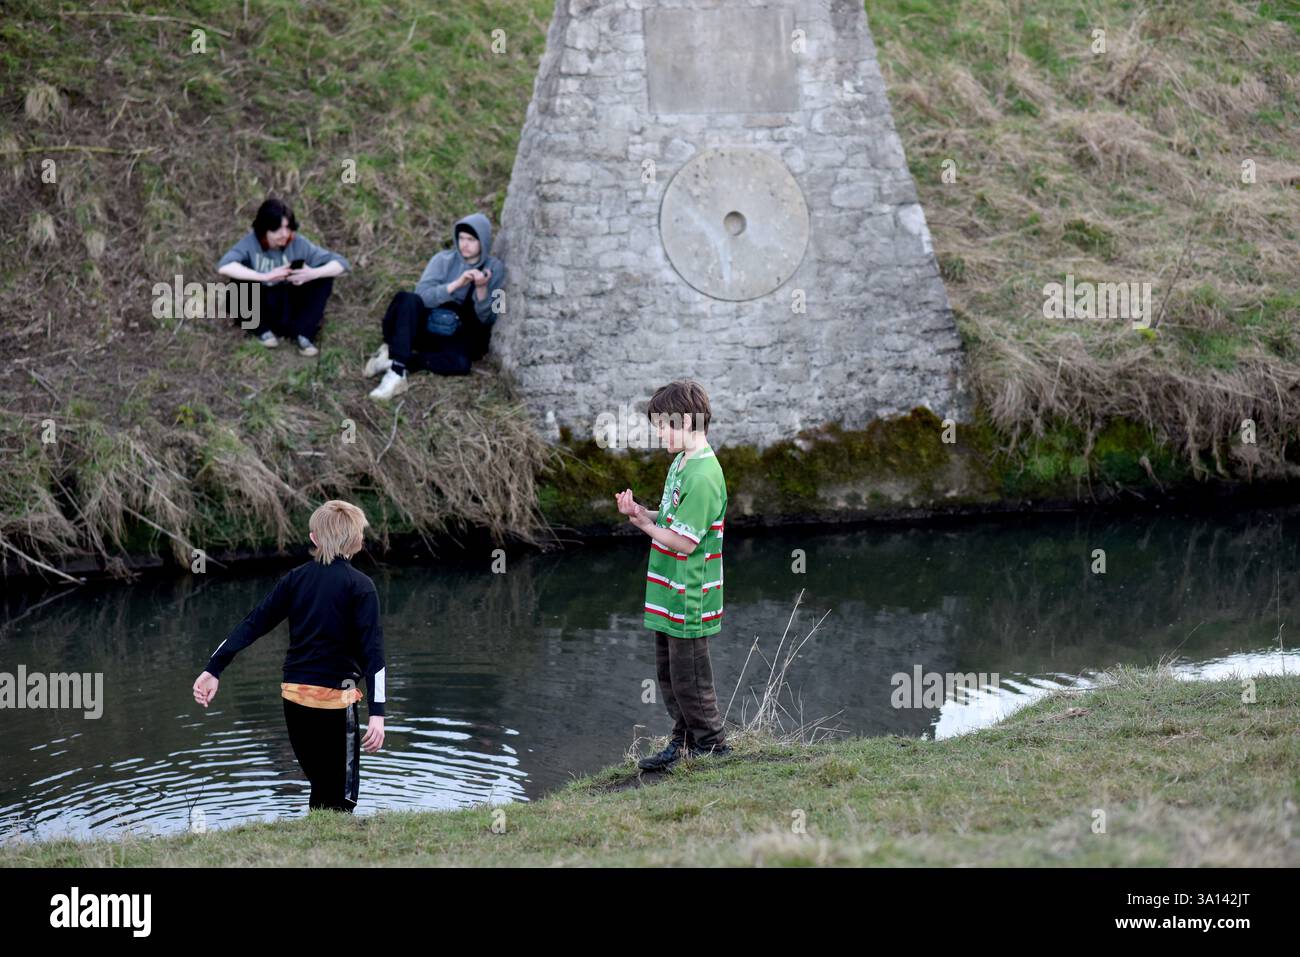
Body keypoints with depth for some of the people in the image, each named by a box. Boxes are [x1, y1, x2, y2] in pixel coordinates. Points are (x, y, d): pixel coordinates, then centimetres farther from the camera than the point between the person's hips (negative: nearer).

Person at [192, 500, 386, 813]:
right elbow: (372, 650, -15)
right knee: (341, 796, 2)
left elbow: (252, 625, 3)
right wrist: (376, 713, -20)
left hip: (295, 694, 5)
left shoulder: (296, 579, 6)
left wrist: (213, 670, 4)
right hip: (335, 698, -5)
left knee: (321, 786, 20)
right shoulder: (361, 587, -7)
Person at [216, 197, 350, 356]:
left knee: (324, 277, -19)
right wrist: (265, 276, -43)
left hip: (290, 308, 1)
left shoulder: (298, 244, -14)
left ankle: (304, 334, -12)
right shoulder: (251, 243, -18)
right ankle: (263, 330, -7)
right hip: (262, 308, -1)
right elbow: (224, 266, -35)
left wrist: (312, 274, -35)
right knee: (241, 282, -30)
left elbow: (341, 263, -15)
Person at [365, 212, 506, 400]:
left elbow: (486, 318, -7)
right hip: (427, 327, 0)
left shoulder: (495, 269, 0)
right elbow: (422, 295, -16)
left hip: (460, 337, 0)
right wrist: (456, 284, -27)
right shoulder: (443, 259, -1)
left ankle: (396, 360, -27)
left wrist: (482, 289, -24)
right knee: (407, 299, -32)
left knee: (460, 363, -36)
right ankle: (397, 373, -38)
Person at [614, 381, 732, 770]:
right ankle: (684, 742, 28)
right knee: (668, 673, 17)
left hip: (689, 598, -10)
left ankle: (713, 745, 12)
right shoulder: (681, 464, 10)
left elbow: (685, 541, -23)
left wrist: (644, 524, -10)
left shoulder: (702, 476, -23)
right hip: (669, 593, 10)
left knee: (689, 677, 0)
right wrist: (640, 512, -1)